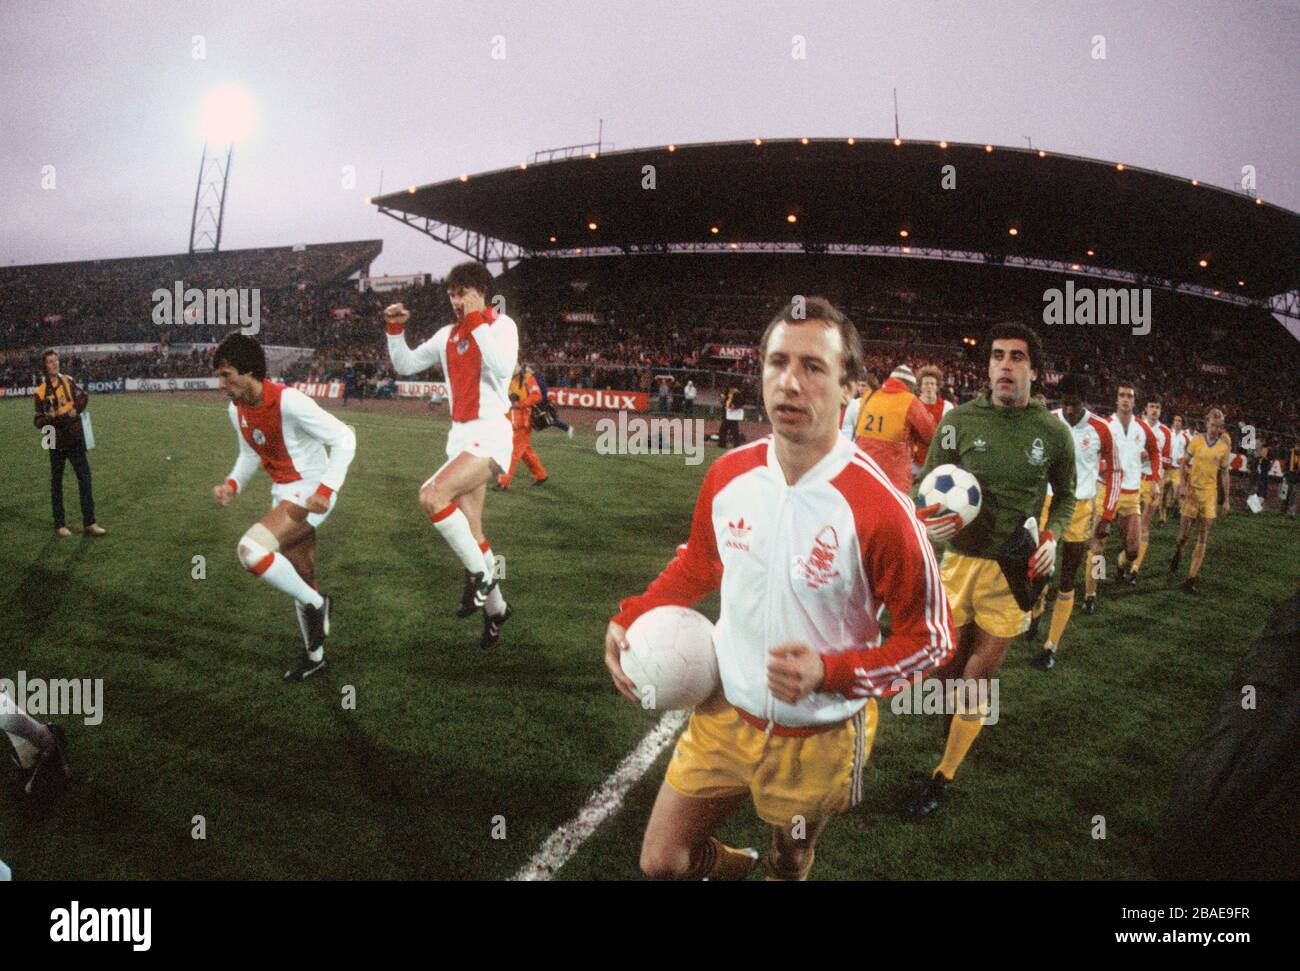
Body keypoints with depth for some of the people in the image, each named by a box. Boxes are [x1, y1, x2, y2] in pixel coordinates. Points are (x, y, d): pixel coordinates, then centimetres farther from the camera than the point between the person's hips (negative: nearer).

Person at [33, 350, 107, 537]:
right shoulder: (42, 391, -3)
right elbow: (38, 421, -1)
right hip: (57, 441, -3)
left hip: (76, 439, 3)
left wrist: (77, 409, -1)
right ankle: (59, 524, 15)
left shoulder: (68, 381, 3)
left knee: (85, 479, 1)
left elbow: (83, 395, 17)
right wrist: (48, 418, -22)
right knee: (56, 483, 6)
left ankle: (89, 522, 6)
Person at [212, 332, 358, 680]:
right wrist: (232, 485, 0)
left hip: (310, 493, -8)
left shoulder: (289, 402, -24)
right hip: (283, 494, 8)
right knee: (301, 581, 16)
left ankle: (315, 604, -8)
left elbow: (344, 438, -21)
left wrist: (326, 489, -29)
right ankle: (314, 655, 34)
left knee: (251, 547, -27)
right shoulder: (237, 410, 2)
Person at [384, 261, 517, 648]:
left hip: (490, 434, -8)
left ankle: (480, 574, -11)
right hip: (461, 436, 8)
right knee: (470, 531, 9)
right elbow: (405, 365, 18)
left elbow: (503, 367, -24)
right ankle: (495, 607, 25)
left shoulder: (501, 324, -6)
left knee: (432, 496, -26)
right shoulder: (448, 335, 14)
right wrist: (395, 330, 4)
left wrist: (476, 321, -22)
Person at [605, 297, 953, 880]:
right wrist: (633, 618, -3)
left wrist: (830, 673, -28)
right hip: (724, 716, 4)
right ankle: (734, 865, 46)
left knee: (790, 866, 21)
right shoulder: (728, 475, -9)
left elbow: (929, 637, -15)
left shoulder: (879, 507, -25)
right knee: (660, 861, 14)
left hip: (819, 739, -4)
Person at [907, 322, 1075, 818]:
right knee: (946, 666, 11)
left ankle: (943, 777, 19)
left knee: (976, 680, 3)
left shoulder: (1053, 433, -4)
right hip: (959, 559, 1)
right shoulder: (959, 420, -6)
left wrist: (1051, 536, -6)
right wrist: (926, 522, -22)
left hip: (1012, 571, -1)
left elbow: (1065, 496, 12)